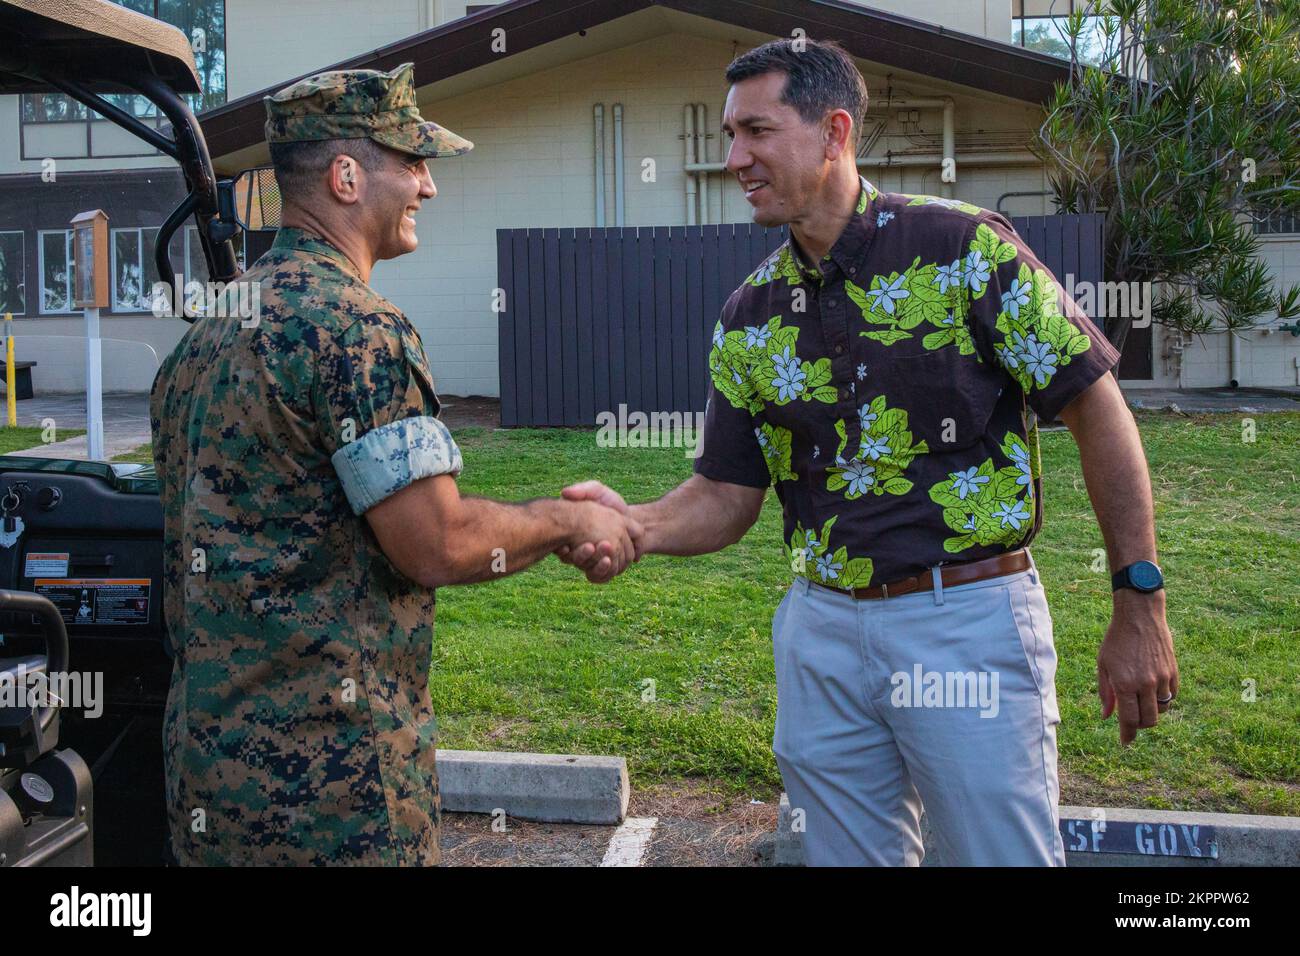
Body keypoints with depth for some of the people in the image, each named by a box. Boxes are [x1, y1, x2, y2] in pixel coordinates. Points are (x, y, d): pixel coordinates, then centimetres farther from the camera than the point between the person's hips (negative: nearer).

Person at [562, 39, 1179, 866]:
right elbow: (728, 498, 7)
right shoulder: (750, 316, 5)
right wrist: (630, 525, -14)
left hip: (968, 619, -4)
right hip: (822, 628, 5)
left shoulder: (960, 247, -9)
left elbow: (1095, 405, -7)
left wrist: (1141, 604, -9)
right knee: (847, 856, 17)